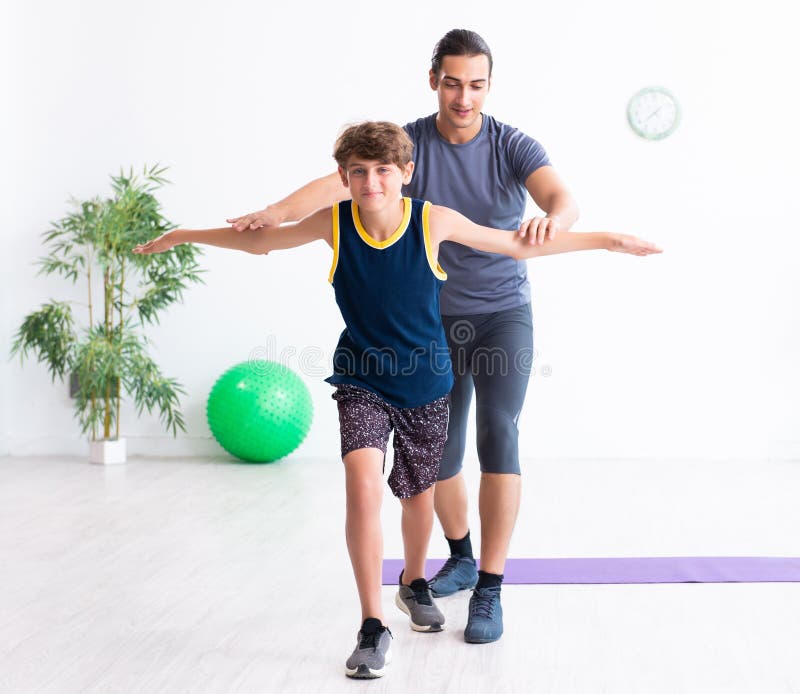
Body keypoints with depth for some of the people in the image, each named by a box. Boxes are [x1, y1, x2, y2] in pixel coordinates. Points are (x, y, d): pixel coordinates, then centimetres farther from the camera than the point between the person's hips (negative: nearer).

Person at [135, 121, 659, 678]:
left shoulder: (433, 221, -15)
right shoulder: (334, 222, -12)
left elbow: (519, 245, -5)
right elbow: (261, 239, 5)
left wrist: (607, 240, -5)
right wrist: (183, 235, 11)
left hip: (425, 384, 1)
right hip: (361, 382, -1)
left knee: (420, 495, 16)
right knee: (363, 485, -22)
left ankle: (414, 583, 47)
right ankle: (373, 625, -9)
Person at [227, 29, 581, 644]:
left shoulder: (512, 146, -9)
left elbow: (563, 199, -27)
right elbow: (341, 182, -25)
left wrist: (552, 218, -53)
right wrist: (279, 211, -44)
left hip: (504, 315, -2)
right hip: (435, 321, 2)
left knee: (498, 433, -19)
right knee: (438, 454, 8)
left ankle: (489, 591, -12)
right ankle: (461, 558, 36)